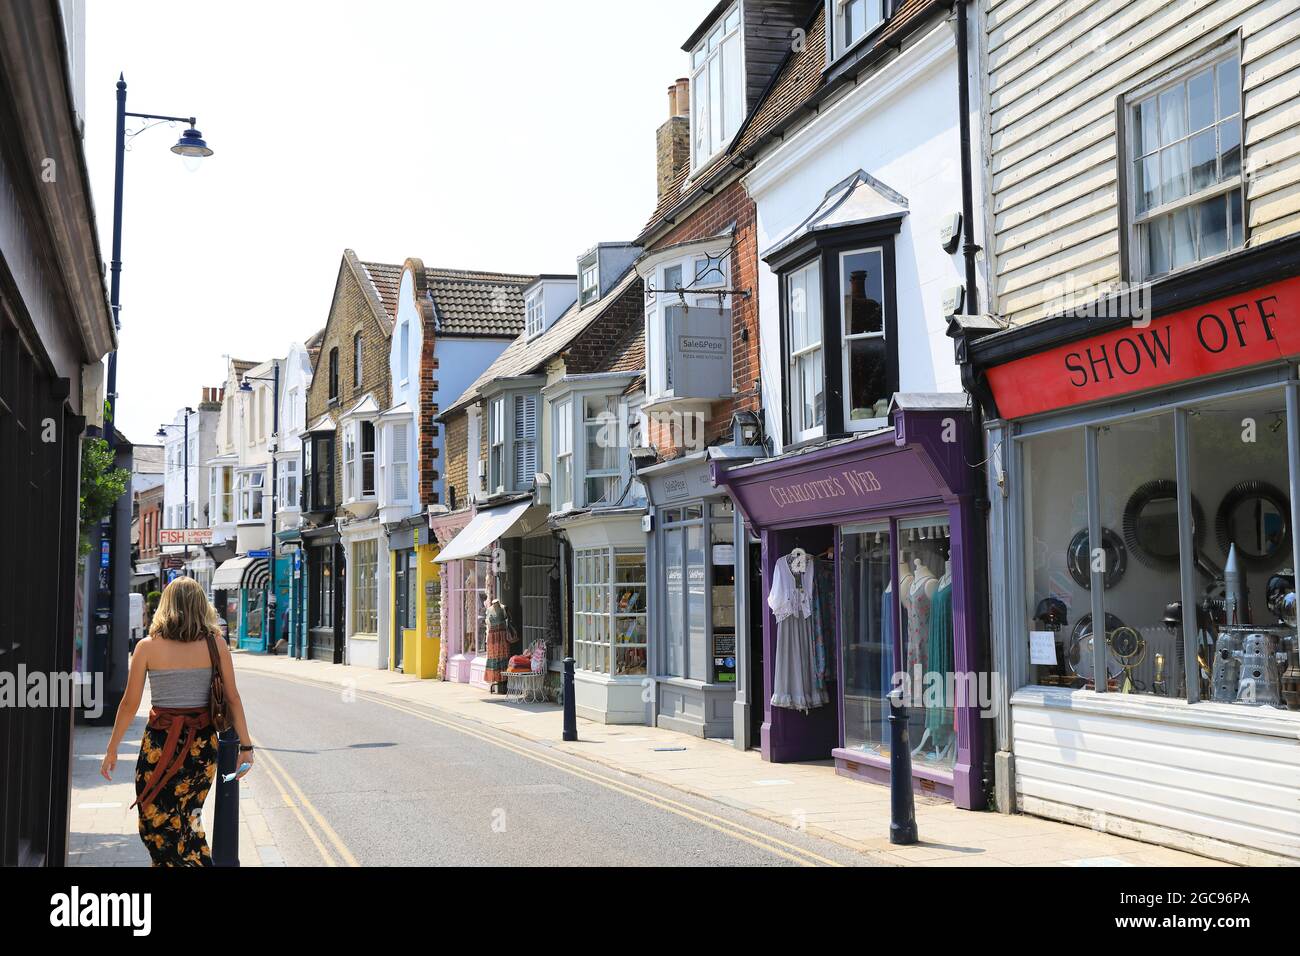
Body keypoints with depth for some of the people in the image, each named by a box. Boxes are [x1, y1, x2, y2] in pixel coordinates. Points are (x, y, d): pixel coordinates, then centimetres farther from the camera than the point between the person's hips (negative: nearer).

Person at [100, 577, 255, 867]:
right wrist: (245, 746, 5)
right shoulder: (215, 644, -1)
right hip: (203, 743, 3)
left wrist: (112, 750, 8)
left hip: (161, 742, -3)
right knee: (187, 821, 19)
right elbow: (232, 698, -1)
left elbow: (130, 704, -2)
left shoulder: (147, 647, -4)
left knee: (156, 825, 7)